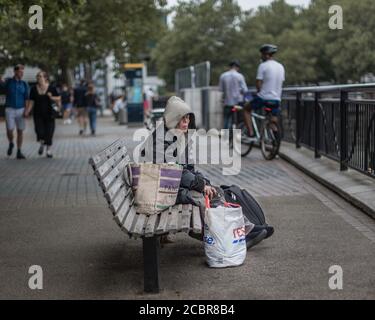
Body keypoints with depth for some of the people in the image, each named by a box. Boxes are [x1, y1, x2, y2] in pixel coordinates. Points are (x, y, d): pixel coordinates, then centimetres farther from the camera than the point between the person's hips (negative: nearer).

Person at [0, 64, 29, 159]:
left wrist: (26, 111, -12)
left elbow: (26, 99, 1)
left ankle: (19, 152, 6)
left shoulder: (24, 84, 4)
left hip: (20, 110, 2)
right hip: (10, 109, -1)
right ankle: (11, 144, 20)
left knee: (20, 131, -1)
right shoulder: (8, 82, 0)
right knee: (10, 130, -11)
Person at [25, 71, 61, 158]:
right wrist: (27, 111, -9)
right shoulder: (34, 89, 3)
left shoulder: (51, 88, -2)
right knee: (40, 132, -11)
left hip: (49, 114, -1)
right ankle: (42, 144, 21)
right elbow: (31, 102, 3)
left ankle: (49, 150, 19)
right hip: (38, 115, 1)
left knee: (49, 132, 1)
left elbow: (59, 99, 2)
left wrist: (52, 97, -17)